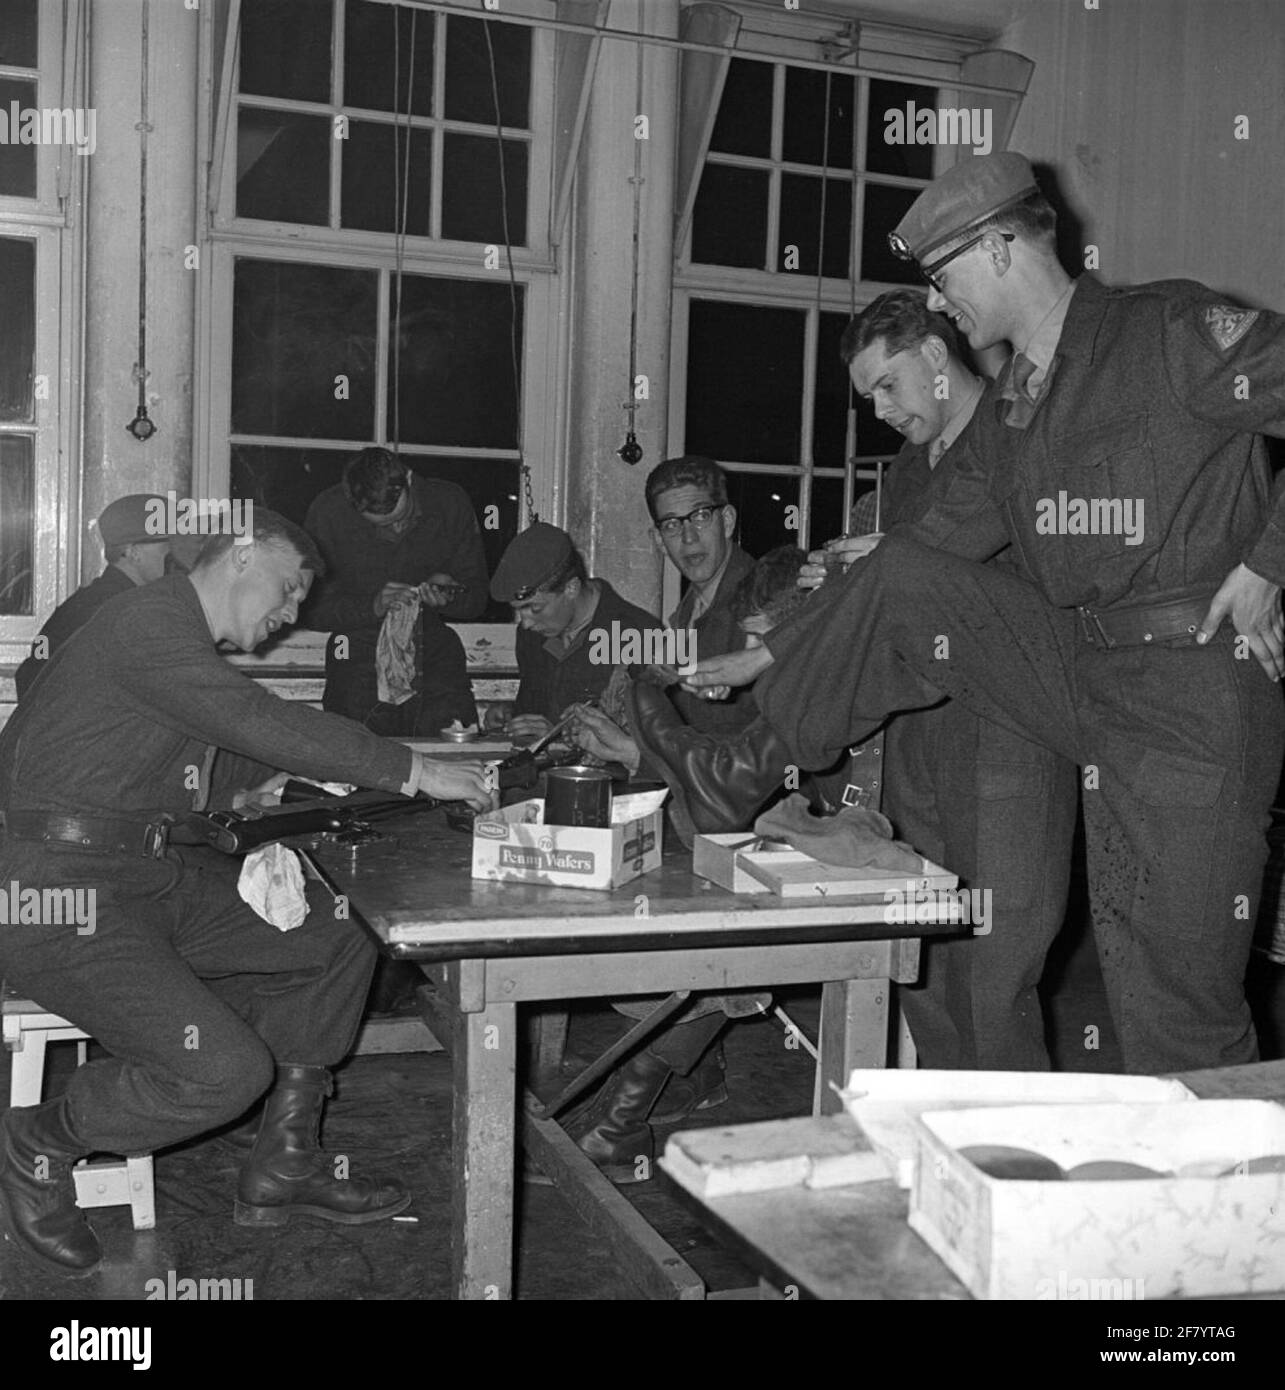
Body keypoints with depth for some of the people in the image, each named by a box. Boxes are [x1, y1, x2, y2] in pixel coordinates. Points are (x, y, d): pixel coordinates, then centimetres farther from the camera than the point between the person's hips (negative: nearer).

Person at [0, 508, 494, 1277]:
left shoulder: (186, 642, 18)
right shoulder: (149, 621, -15)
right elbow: (264, 724, -24)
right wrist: (417, 771, -21)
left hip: (149, 879, 10)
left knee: (338, 944, 4)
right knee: (226, 1070, -23)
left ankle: (282, 1168, 11)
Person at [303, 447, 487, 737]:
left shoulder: (450, 504, -6)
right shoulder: (328, 513, -10)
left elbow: (477, 598, 3)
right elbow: (311, 608, -7)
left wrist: (448, 598, -19)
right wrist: (373, 606, -22)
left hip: (437, 658, 1)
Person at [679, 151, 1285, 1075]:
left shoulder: (1171, 332, -9)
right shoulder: (1013, 415, 15)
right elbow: (936, 542, 18)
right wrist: (775, 653, 17)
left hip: (1193, 686, -7)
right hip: (1079, 673, 7)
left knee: (1178, 1009, -4)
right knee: (903, 582, -1)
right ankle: (755, 764, 13)